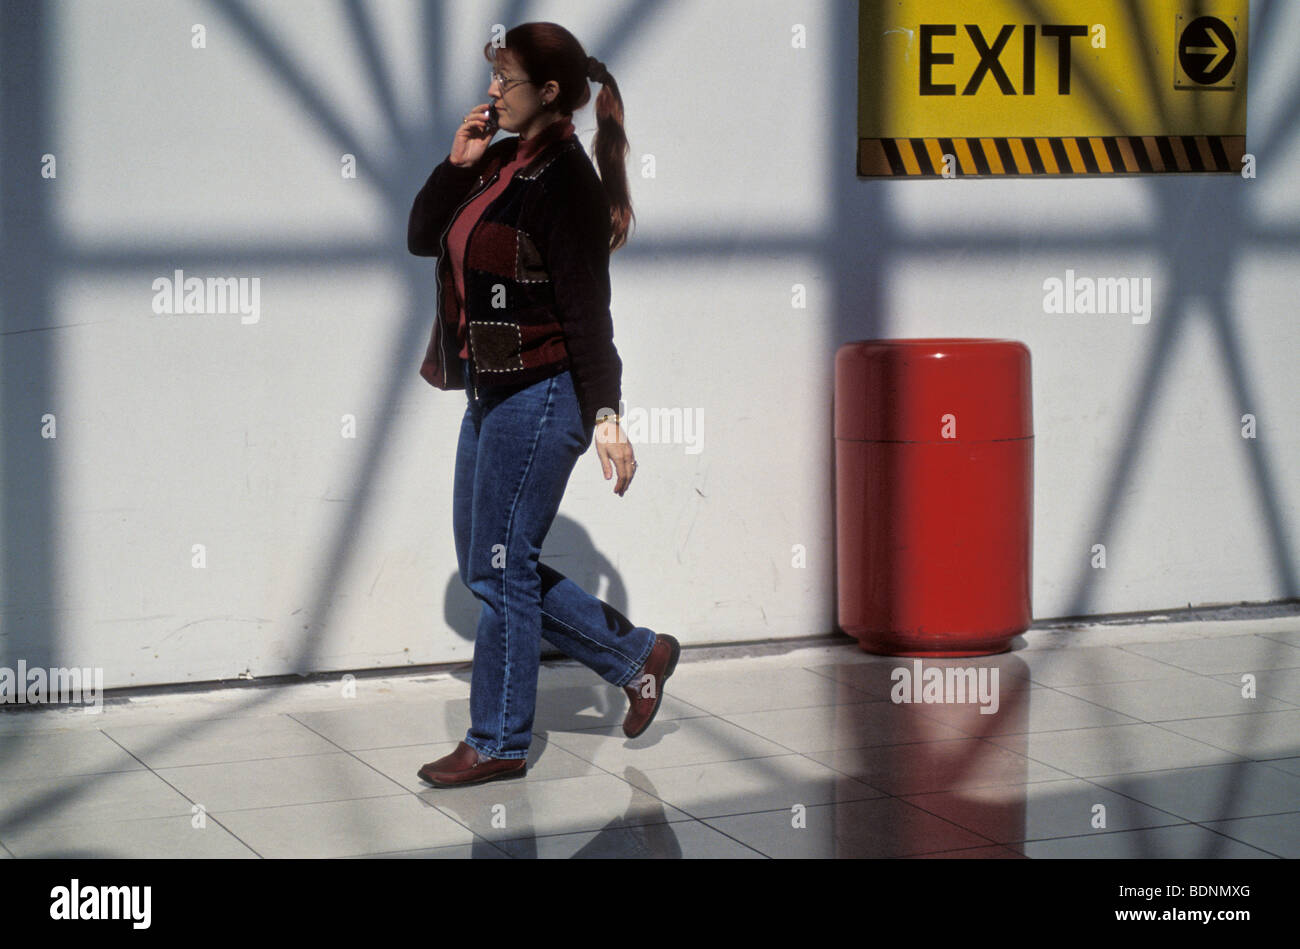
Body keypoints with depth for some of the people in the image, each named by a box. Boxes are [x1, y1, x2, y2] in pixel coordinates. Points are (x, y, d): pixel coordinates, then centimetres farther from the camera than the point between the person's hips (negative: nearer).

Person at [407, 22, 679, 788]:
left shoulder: (565, 181, -15)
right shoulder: (500, 163, 10)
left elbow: (587, 311, -18)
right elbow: (423, 237, 16)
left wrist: (606, 416, -20)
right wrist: (457, 163, 2)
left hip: (540, 395, -10)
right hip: (491, 393, 10)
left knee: (500, 568, -1)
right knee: (488, 565, 14)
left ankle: (499, 744, 12)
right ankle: (638, 656, 26)